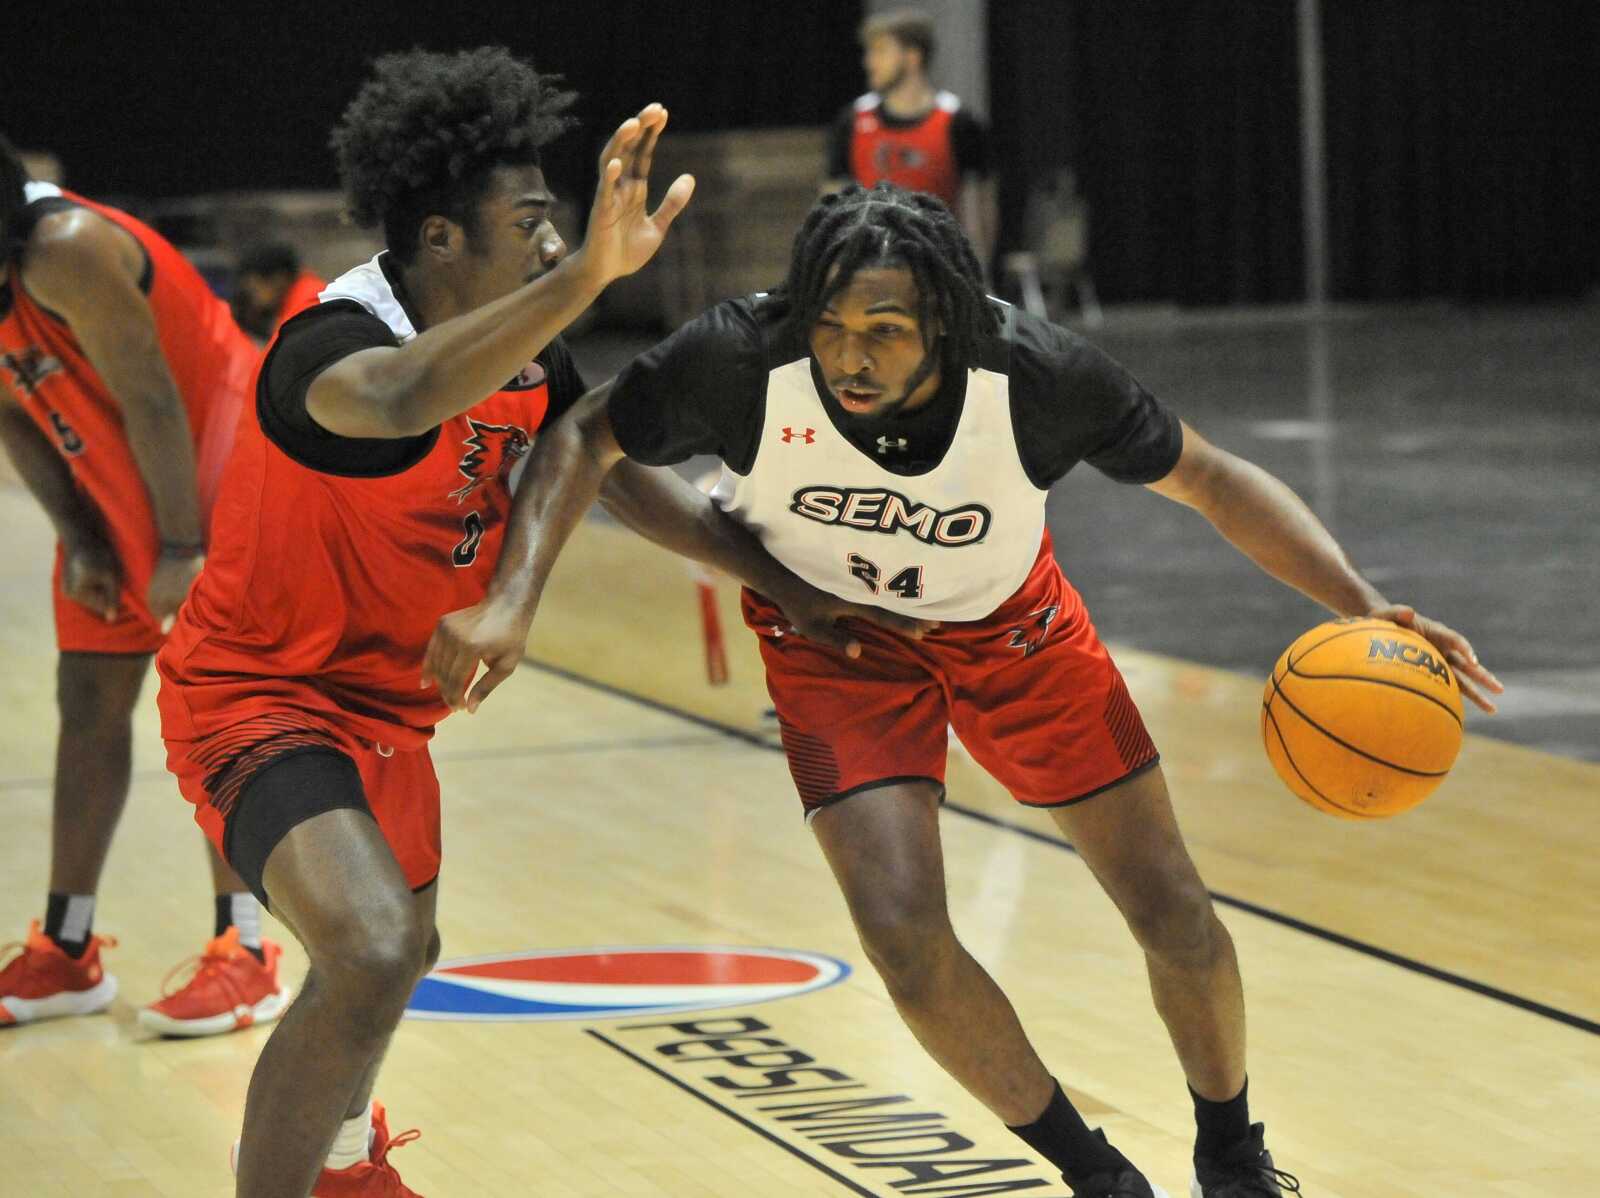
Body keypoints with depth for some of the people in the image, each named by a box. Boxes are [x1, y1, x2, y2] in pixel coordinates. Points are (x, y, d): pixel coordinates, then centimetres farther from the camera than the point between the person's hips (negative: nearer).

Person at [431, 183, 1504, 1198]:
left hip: (1010, 624, 1)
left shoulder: (1032, 371, -30)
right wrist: (517, 598, -29)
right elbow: (585, 441, -15)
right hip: (834, 643, -1)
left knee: (1175, 914, 1)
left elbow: (1208, 478, -16)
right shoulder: (745, 359, -32)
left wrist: (1362, 604, -27)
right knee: (904, 936, -19)